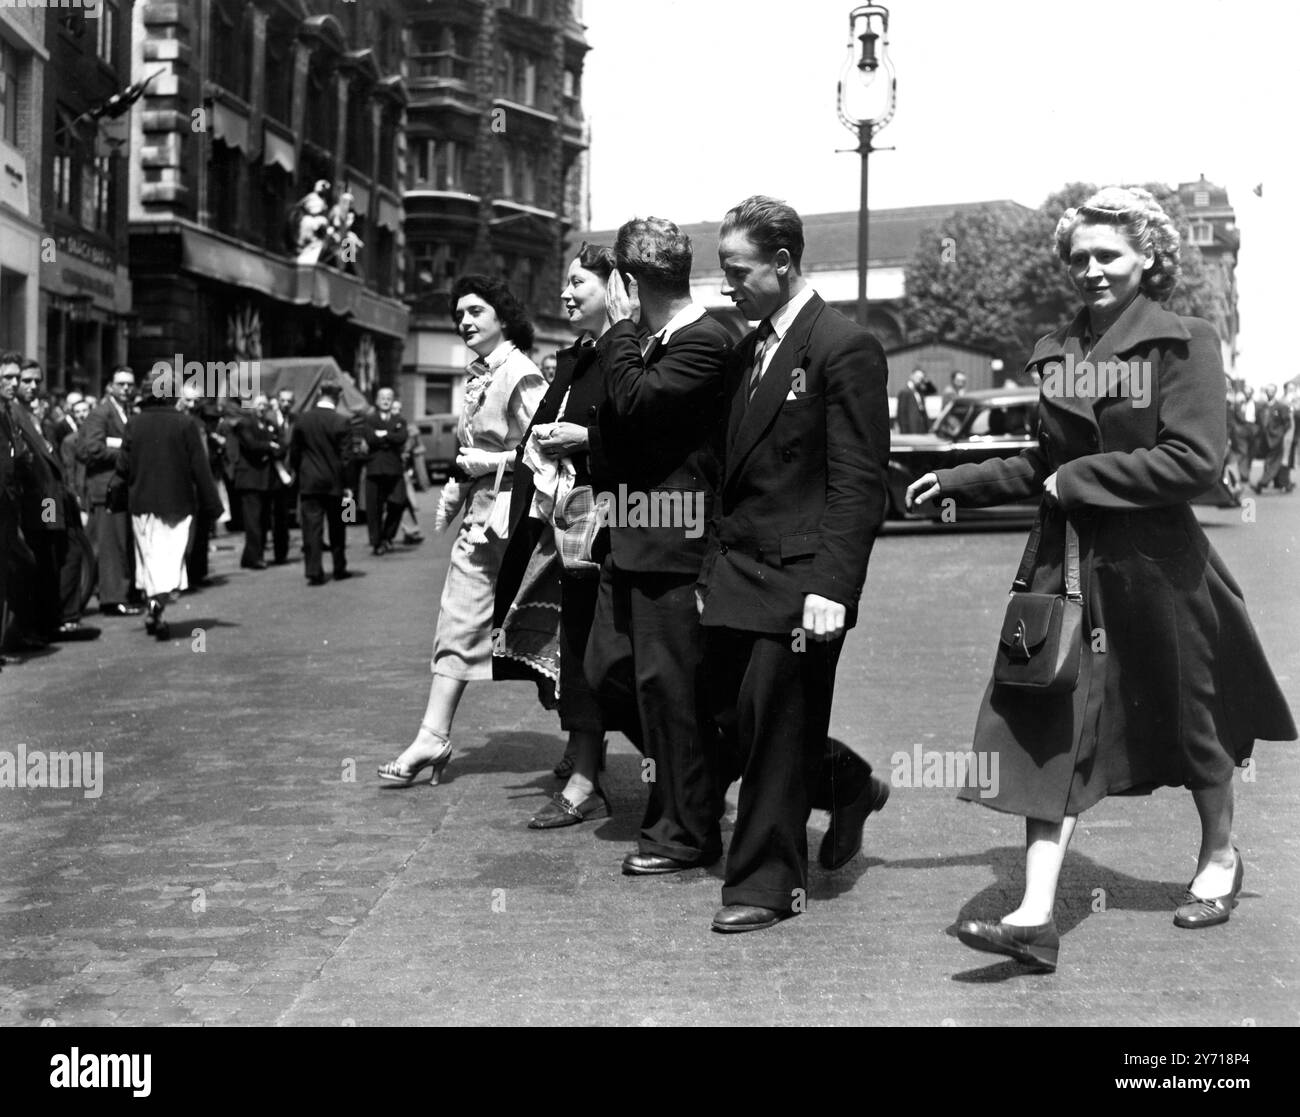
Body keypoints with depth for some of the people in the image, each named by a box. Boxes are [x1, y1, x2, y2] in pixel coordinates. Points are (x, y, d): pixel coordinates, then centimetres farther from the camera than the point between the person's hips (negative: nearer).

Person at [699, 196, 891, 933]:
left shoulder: (845, 348, -10)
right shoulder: (749, 349, 14)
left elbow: (858, 483, -15)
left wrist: (832, 587, -21)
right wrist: (715, 566, 13)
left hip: (798, 576, -8)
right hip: (739, 569, 8)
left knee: (773, 728, -1)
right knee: (737, 718, 12)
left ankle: (767, 885, 14)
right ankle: (850, 788, 36)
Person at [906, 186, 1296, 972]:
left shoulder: (1184, 343, -8)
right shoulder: (1060, 351, 9)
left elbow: (1196, 459, -19)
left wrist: (1079, 479, -16)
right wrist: (959, 482, 10)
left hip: (1155, 563, -4)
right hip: (1068, 562, 5)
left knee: (1188, 719, 15)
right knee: (1052, 733, -6)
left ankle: (1220, 858, 41)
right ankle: (1037, 915, -8)